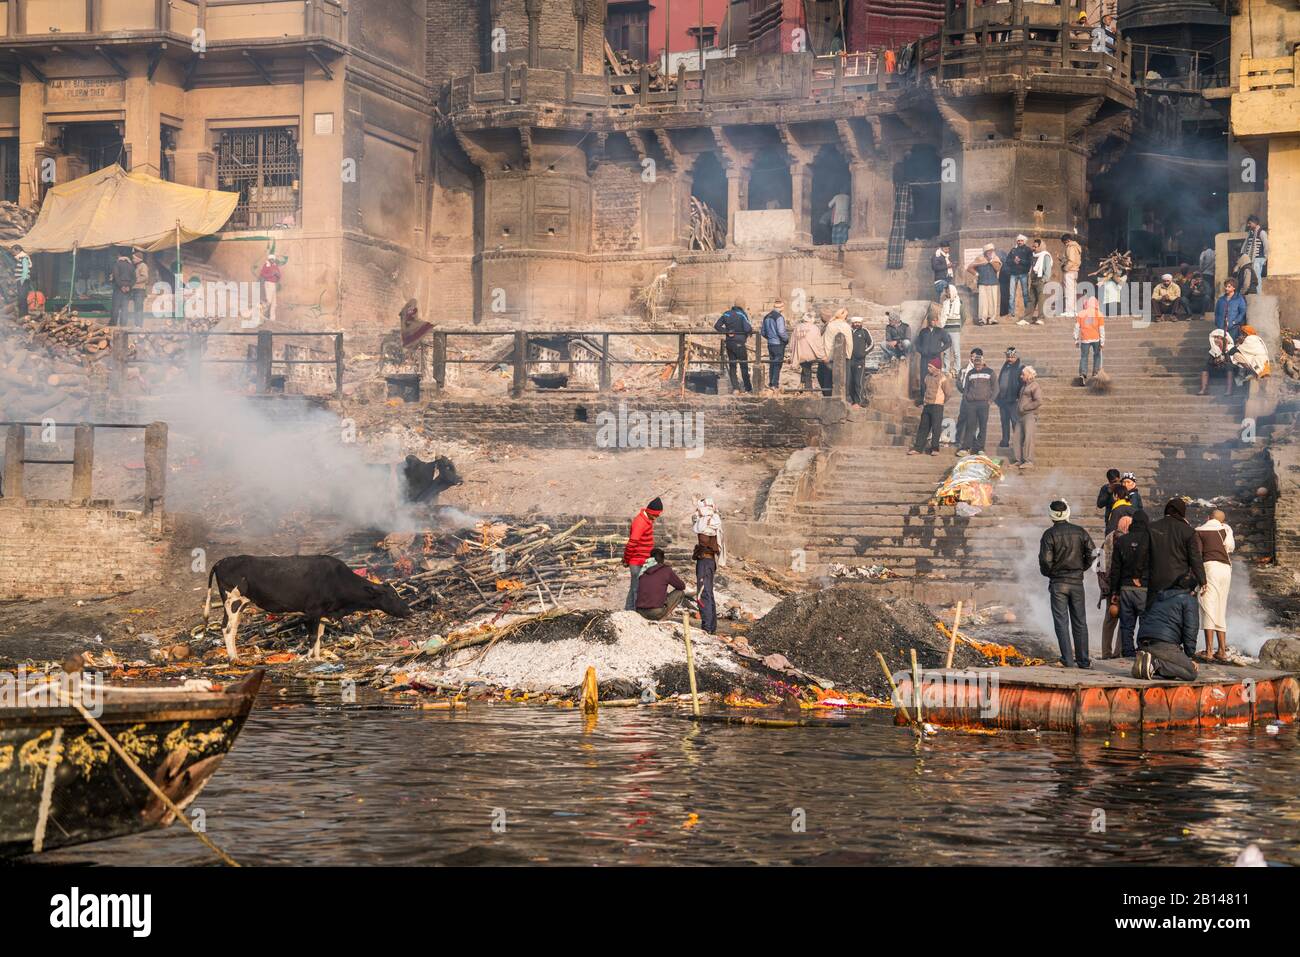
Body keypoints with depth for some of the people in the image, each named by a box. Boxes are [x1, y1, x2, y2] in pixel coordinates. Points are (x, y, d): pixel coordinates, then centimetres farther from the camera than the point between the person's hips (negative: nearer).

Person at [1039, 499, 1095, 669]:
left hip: (1057, 583, -3)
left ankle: (1068, 660, -4)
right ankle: (1083, 659, 9)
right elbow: (1092, 553, 0)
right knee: (1079, 621, 10)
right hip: (1077, 582, 3)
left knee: (1061, 622, 1)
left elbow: (1045, 560, -14)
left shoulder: (1049, 534, -9)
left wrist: (1048, 573, 5)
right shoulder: (1080, 531, 1)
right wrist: (1082, 568, 14)